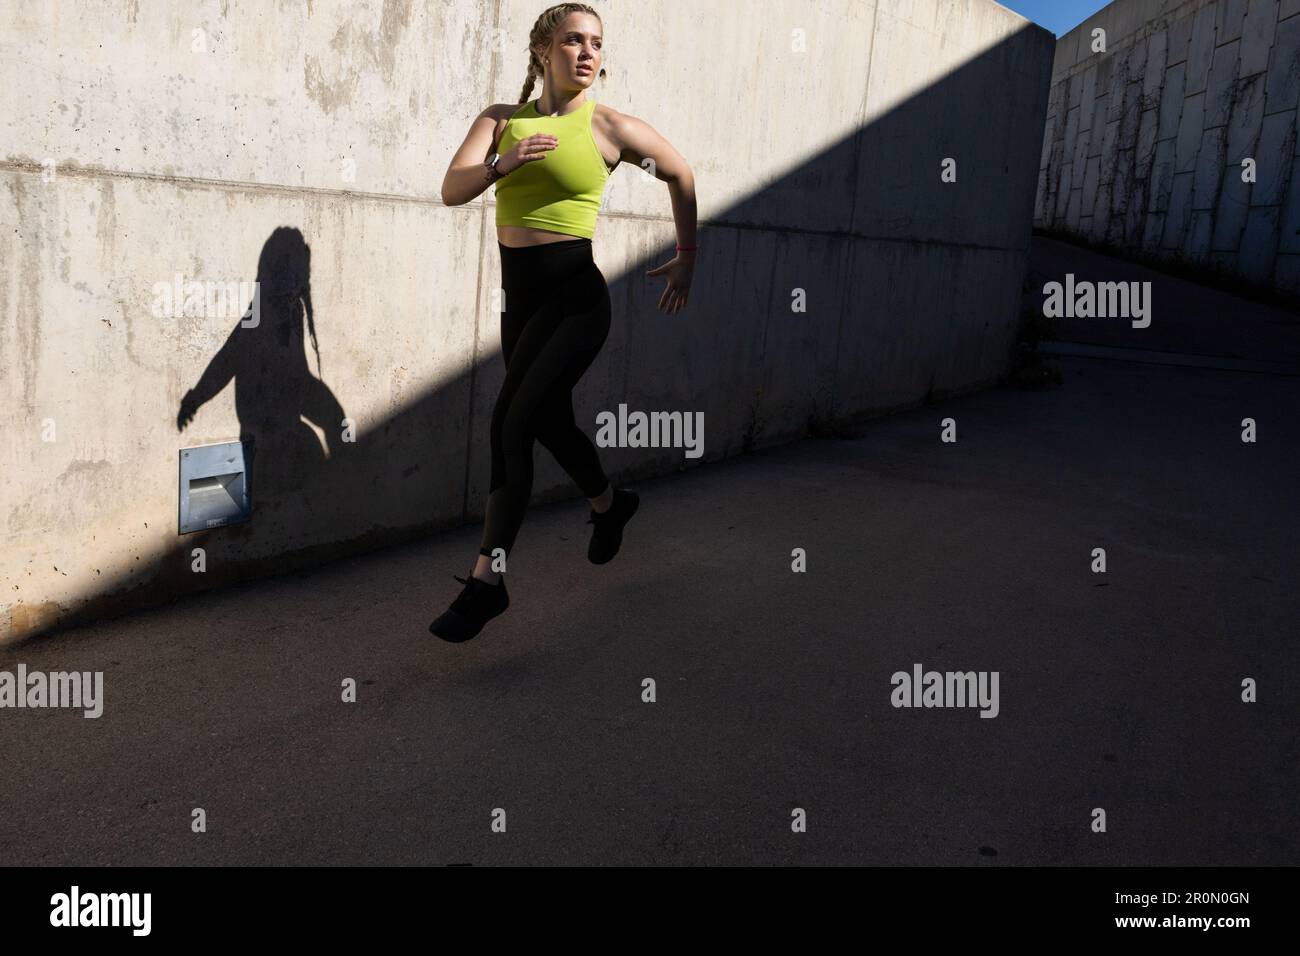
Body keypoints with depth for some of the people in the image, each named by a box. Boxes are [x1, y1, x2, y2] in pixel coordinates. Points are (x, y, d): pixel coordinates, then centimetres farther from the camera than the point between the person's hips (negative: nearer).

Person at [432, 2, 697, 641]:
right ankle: (609, 505, 46)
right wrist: (504, 162, -26)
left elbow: (680, 175, 13)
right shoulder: (501, 120, 7)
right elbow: (452, 190, -7)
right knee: (551, 423, 18)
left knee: (511, 426, -16)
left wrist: (686, 258, 17)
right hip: (520, 301, 6)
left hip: (574, 302, -6)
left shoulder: (609, 127, -3)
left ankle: (487, 578, -9)